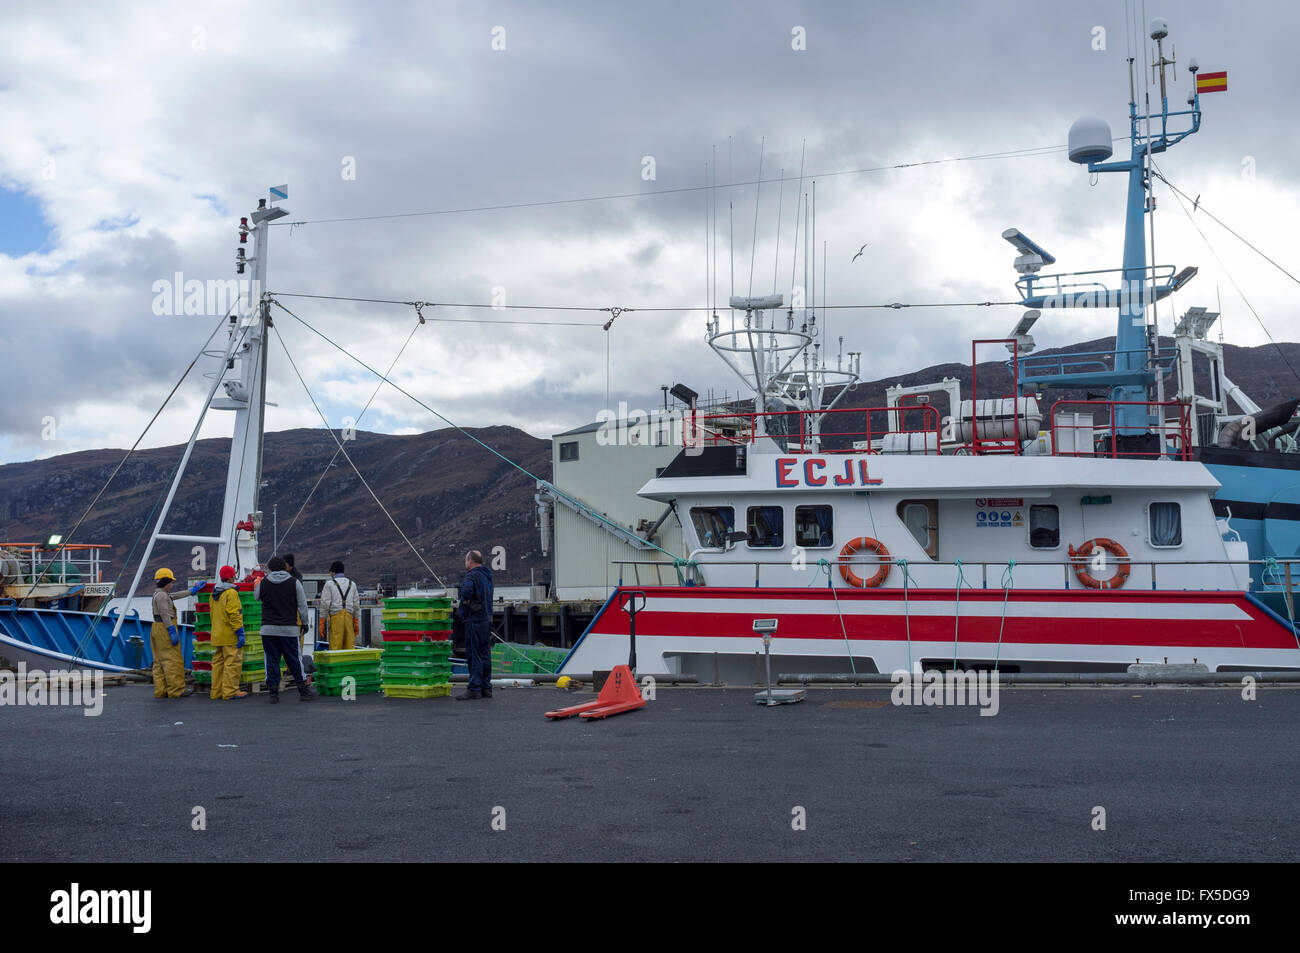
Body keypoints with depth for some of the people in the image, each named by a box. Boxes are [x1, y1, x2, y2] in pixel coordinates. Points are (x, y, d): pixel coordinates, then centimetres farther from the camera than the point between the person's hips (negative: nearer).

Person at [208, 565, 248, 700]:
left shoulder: (214, 594, 14)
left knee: (218, 662, 13)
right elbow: (234, 615, -19)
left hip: (217, 635, 9)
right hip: (230, 637, -9)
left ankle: (216, 691, 17)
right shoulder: (231, 593, -13)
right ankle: (230, 692, -7)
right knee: (232, 663, -6)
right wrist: (240, 633, -17)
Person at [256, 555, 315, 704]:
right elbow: (302, 606, 1)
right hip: (289, 629, -1)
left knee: (271, 661, 6)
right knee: (294, 660, 7)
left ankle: (273, 693, 6)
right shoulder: (294, 583, 0)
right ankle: (303, 691, 13)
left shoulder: (263, 583, 3)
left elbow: (257, 597, 23)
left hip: (268, 629, 1)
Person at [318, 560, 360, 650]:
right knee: (350, 646, 3)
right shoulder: (352, 584, 15)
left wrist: (322, 623, -1)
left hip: (335, 617, -4)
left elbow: (325, 604, -3)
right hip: (349, 617, 4)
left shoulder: (329, 584, 2)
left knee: (335, 647, -3)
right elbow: (356, 605, 13)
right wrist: (356, 623, 16)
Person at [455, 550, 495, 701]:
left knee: (474, 655, -6)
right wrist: (462, 604, 20)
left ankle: (474, 689, -6)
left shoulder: (472, 575, -13)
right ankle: (486, 687, 16)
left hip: (475, 620, -9)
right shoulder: (487, 575, 16)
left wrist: (464, 603, -13)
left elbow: (467, 591, -33)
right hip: (487, 619, 9)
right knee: (485, 654, 12)